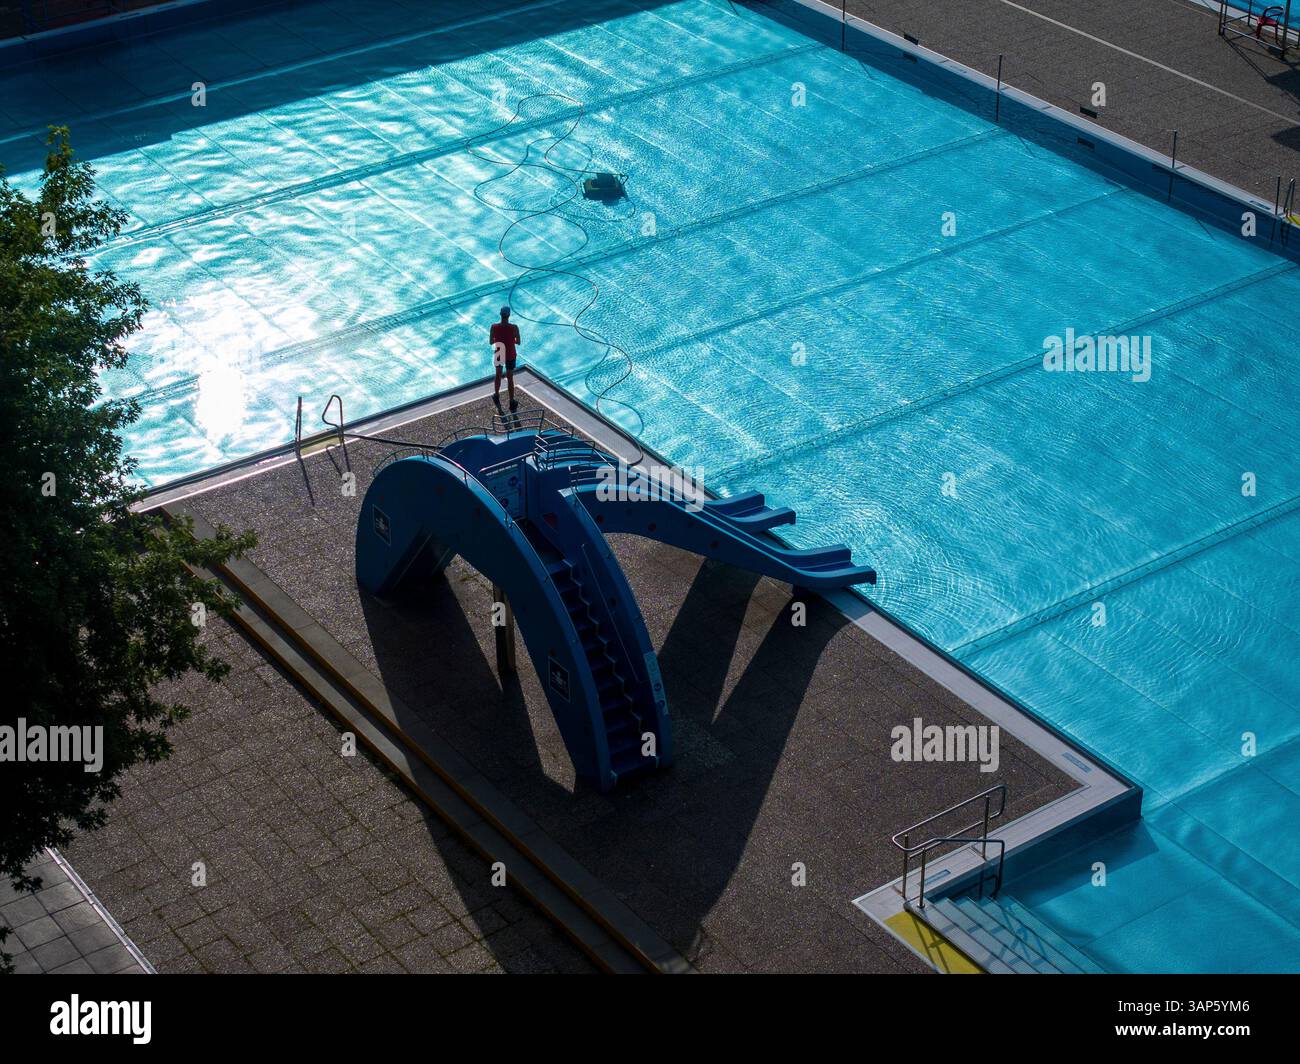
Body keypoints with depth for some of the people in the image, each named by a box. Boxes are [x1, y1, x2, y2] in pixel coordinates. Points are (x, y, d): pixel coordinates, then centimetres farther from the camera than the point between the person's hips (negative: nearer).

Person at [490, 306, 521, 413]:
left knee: (498, 375, 28)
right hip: (510, 356, -2)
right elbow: (518, 342, -11)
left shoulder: (494, 326, -20)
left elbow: (491, 342, -9)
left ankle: (496, 396, 45)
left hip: (498, 355, 2)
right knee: (510, 379, 14)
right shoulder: (514, 328, -24)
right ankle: (512, 403, 22)